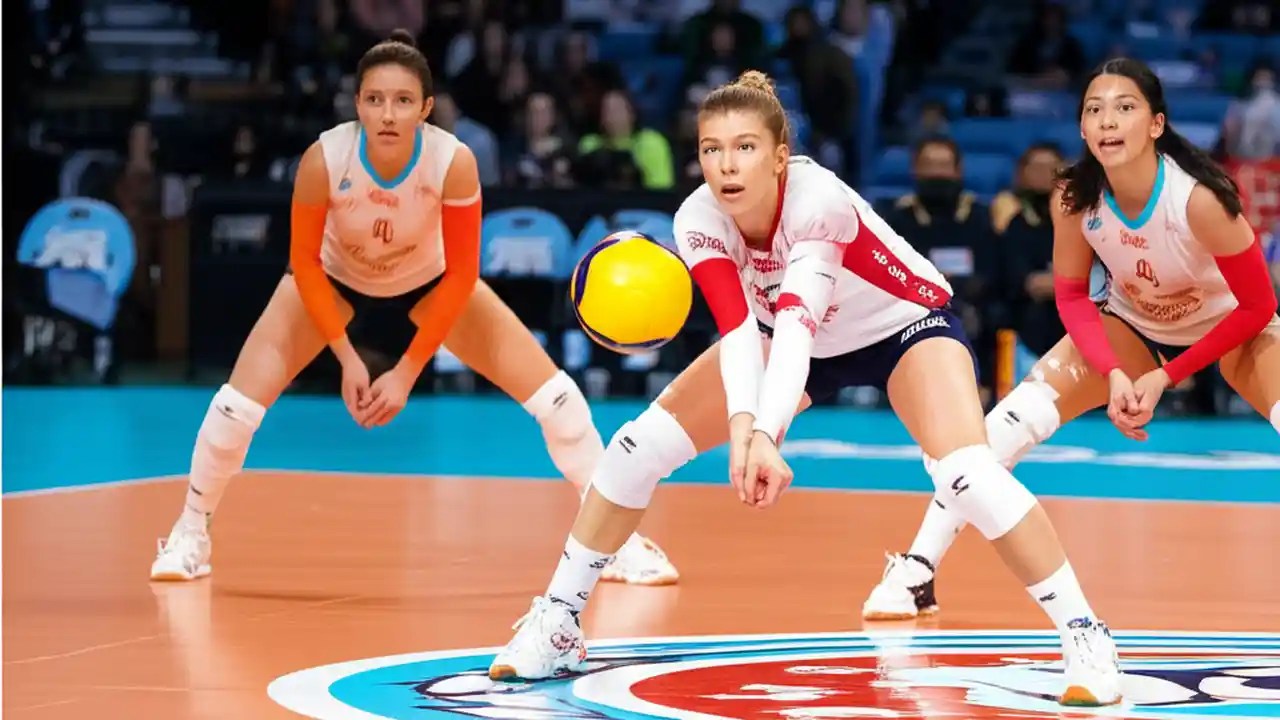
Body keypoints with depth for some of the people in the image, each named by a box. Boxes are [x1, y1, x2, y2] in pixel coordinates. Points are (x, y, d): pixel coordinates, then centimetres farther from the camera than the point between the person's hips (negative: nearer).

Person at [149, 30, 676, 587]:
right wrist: (347, 358, -21)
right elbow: (304, 263, -18)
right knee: (239, 401, -14)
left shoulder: (454, 162, -35)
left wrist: (408, 371, -22)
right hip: (333, 278, 0)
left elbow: (461, 275, -22)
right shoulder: (324, 159, -34)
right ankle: (191, 534, 12)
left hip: (430, 282, 0)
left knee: (554, 394, -9)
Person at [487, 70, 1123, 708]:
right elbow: (738, 328, -38)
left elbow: (797, 320, -50)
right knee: (639, 445, -7)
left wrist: (769, 433, -65)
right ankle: (557, 625, 7)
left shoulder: (819, 200, -37)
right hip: (803, 339, 5)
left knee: (968, 473, -30)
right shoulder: (699, 220, -25)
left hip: (906, 323, -5)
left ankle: (1084, 637, -17)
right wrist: (741, 426, -58)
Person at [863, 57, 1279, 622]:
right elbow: (1071, 297, -8)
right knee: (1022, 413, -16)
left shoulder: (1199, 197, -35)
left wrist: (1167, 376, -23)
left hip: (1231, 327, -3)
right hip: (1134, 326, 3)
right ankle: (918, 570, -11)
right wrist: (1113, 375, -25)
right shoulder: (1073, 198, -25)